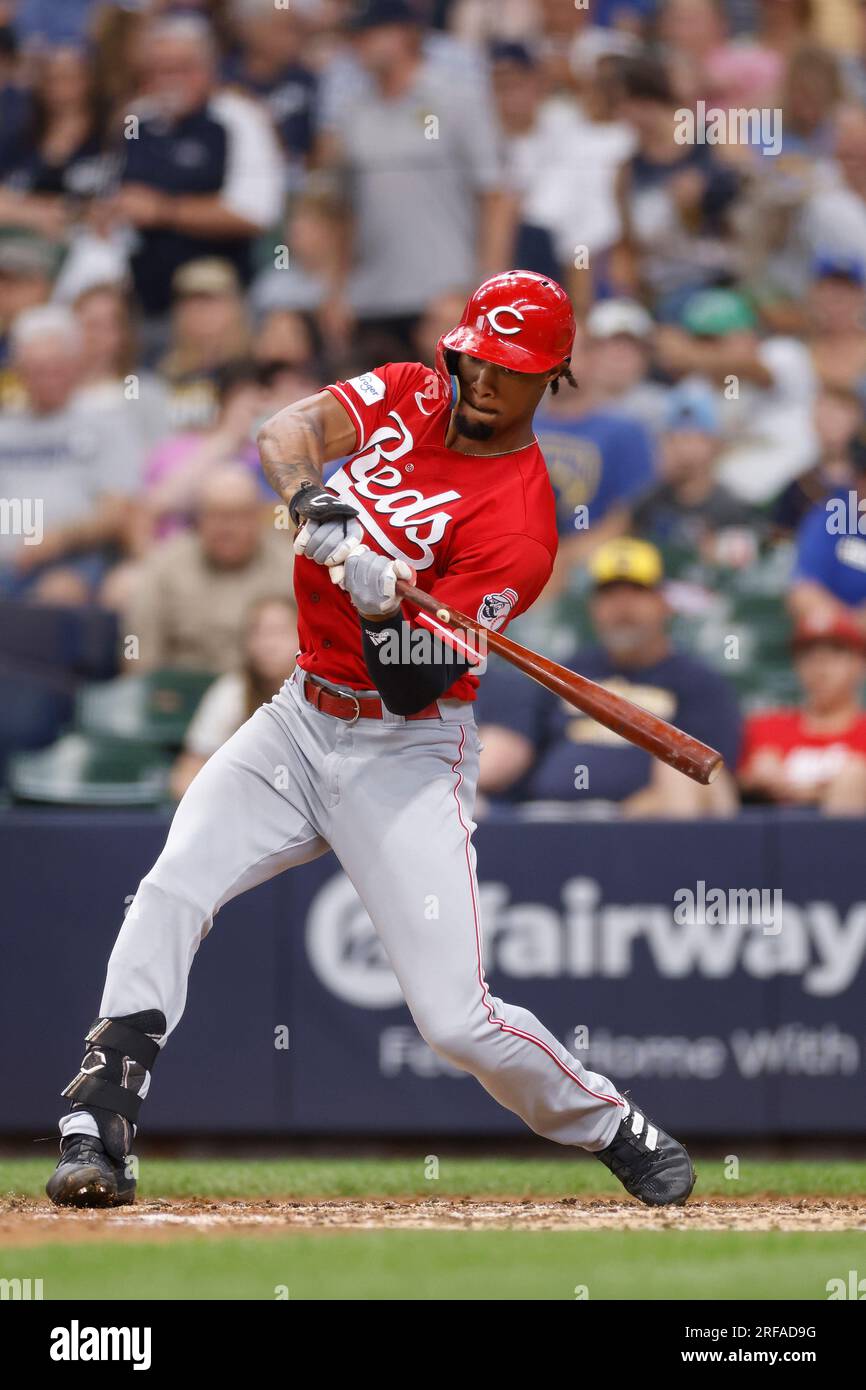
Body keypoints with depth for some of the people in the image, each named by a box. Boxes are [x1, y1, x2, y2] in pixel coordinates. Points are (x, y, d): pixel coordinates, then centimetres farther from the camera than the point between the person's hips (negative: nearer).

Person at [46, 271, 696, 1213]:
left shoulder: (518, 525, -15)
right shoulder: (411, 399, 3)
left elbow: (416, 681, -19)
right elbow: (287, 430, -13)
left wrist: (383, 601, -38)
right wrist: (315, 507, -32)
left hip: (404, 755, -5)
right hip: (301, 716, 5)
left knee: (457, 1019, -11)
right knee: (172, 889, -18)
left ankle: (619, 1133, 14)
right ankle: (97, 1129, -17)